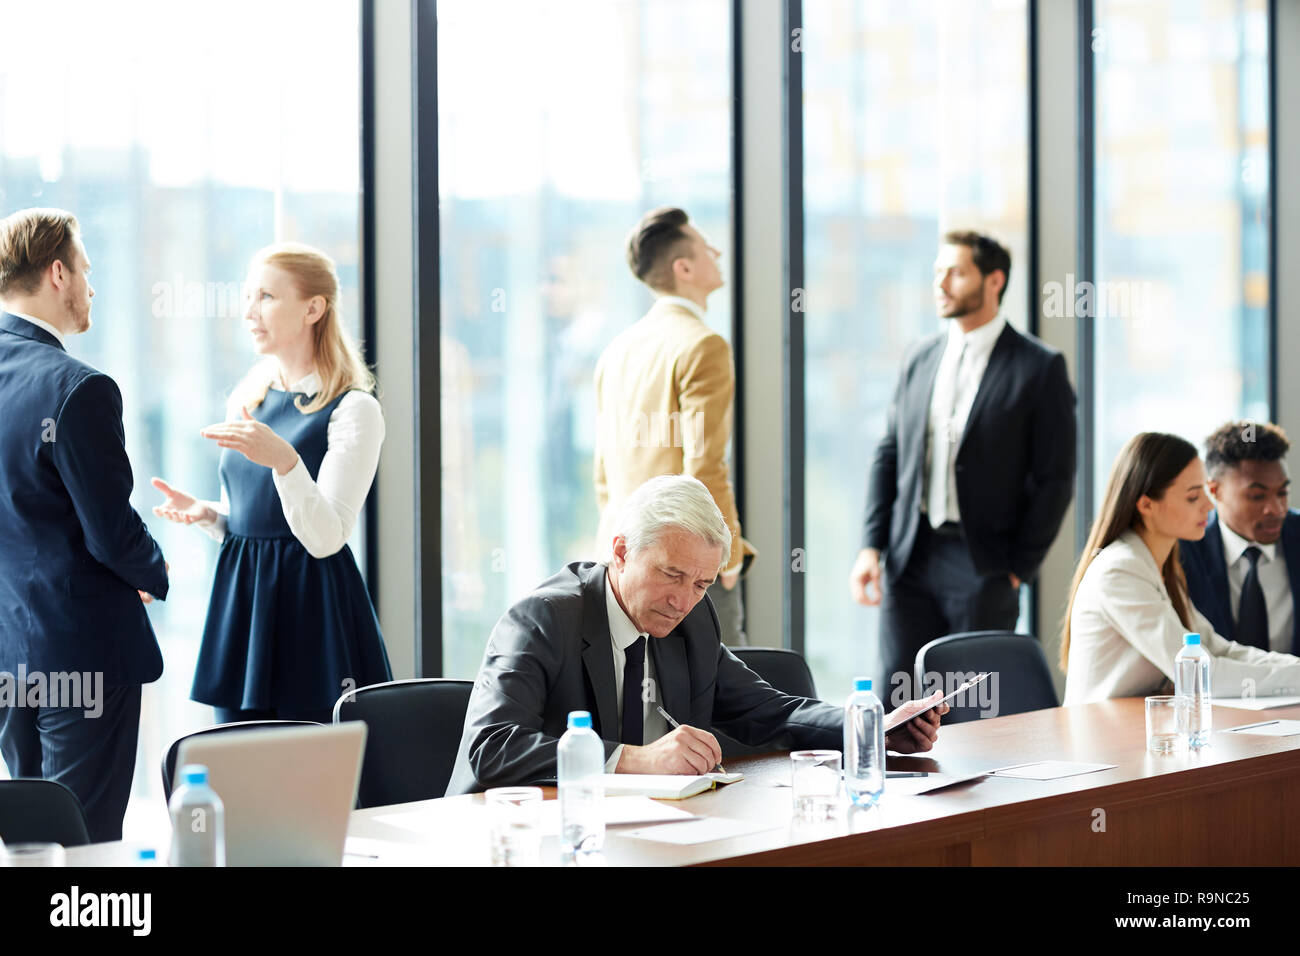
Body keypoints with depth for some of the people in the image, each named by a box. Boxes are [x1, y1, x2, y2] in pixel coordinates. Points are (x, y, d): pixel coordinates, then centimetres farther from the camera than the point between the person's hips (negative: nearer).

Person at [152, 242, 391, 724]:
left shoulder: (353, 409, -9)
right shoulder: (244, 401, 12)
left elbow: (326, 538, -17)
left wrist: (285, 461, -31)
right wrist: (204, 513, -2)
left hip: (312, 608, -6)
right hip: (240, 600, 6)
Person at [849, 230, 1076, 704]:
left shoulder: (1039, 368, -3)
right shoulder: (919, 359, 12)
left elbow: (1055, 478, -3)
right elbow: (888, 455, 15)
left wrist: (1018, 567, -7)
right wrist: (871, 546, 4)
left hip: (983, 568, -4)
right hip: (911, 559, 4)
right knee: (902, 705, 3)